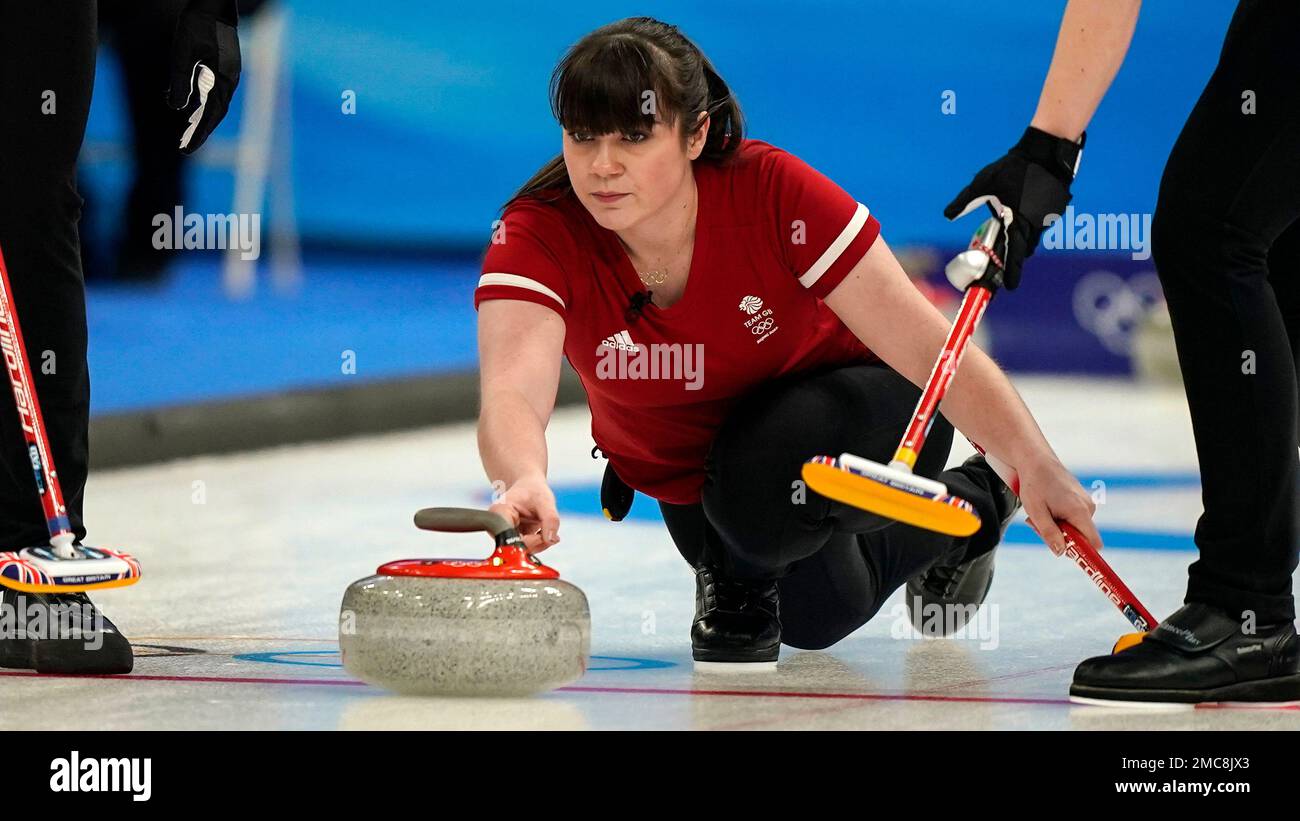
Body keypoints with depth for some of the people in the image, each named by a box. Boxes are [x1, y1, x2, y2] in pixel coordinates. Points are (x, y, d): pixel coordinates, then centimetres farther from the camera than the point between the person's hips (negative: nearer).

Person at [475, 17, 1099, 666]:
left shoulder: (775, 192, -34)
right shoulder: (537, 235, -30)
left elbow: (926, 346, -32)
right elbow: (512, 390, -46)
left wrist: (1035, 466, -44)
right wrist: (523, 480, -71)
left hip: (851, 399, -4)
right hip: (687, 460, 4)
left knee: (763, 479, -35)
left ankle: (743, 575, 1)